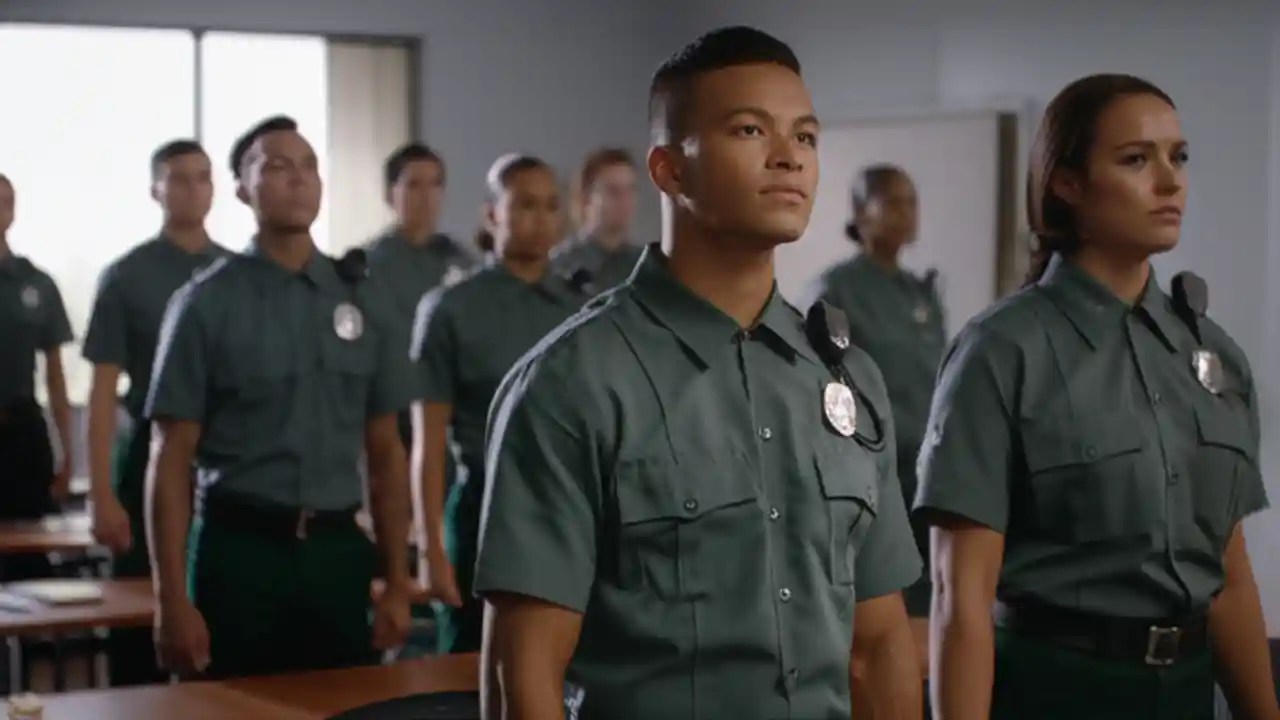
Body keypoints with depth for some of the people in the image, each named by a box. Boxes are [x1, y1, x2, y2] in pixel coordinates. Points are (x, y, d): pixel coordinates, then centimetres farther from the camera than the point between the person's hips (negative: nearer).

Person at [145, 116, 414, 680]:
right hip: (239, 550, -3)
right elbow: (171, 459, -3)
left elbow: (386, 451, 10)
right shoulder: (207, 303, -1)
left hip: (337, 551, 3)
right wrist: (173, 599, -9)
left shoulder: (364, 300, 8)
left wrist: (398, 582, 5)